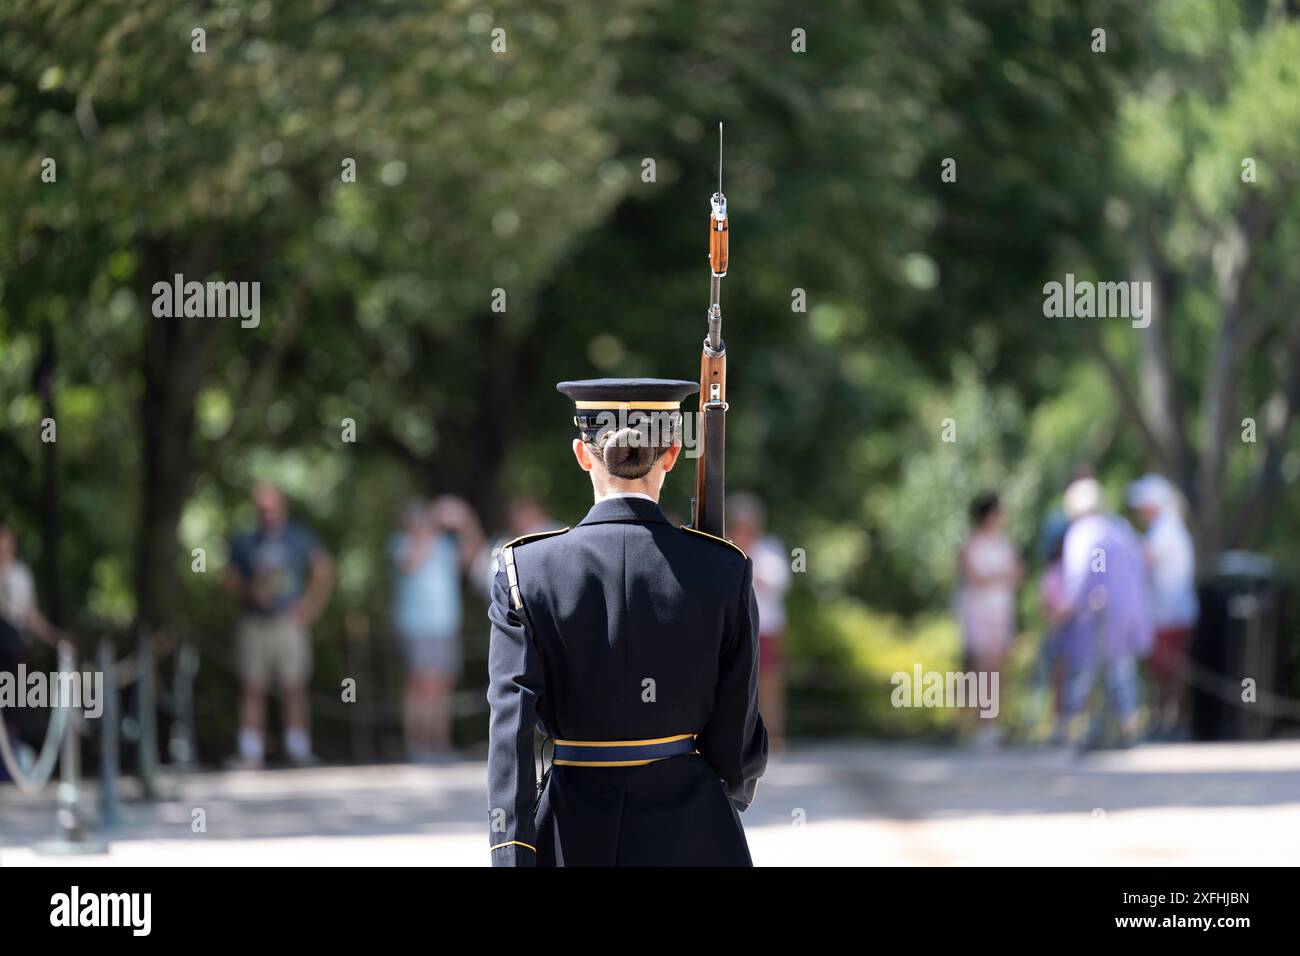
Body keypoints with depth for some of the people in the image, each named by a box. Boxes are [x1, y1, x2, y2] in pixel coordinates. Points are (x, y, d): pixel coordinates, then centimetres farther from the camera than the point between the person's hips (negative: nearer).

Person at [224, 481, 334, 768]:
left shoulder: (299, 537, 6)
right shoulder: (244, 543, 10)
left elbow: (324, 573, 7)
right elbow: (231, 582, 11)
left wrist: (308, 608, -1)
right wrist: (251, 592, -9)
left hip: (289, 623, -1)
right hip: (254, 624, 1)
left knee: (295, 689, -5)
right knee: (252, 690, -3)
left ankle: (299, 752, -2)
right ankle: (250, 753, -2)